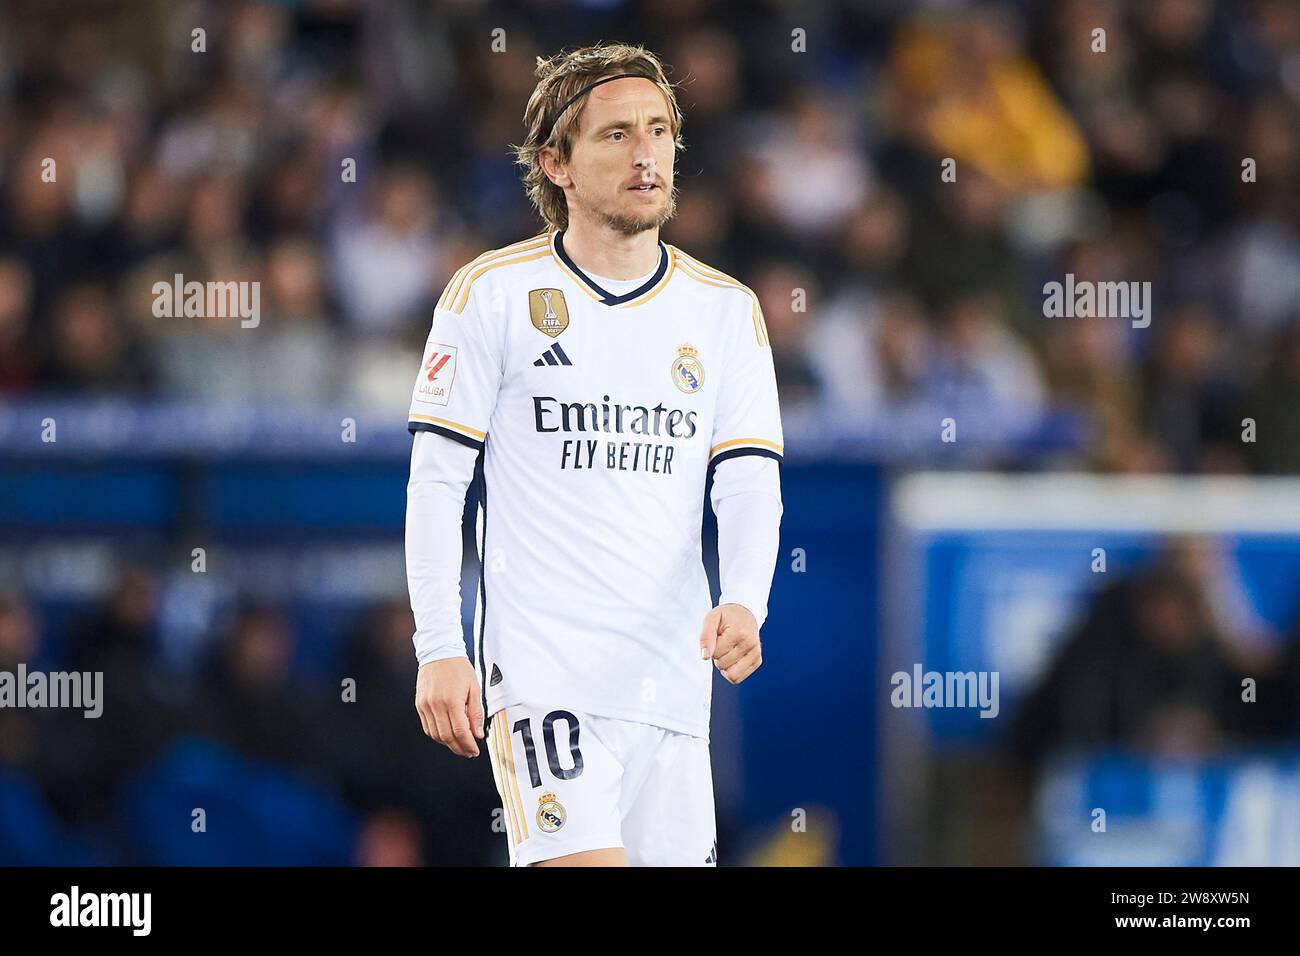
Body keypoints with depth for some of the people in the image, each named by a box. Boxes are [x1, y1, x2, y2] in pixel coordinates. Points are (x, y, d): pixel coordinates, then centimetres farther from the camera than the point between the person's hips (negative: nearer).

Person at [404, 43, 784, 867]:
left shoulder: (727, 311, 10)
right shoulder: (491, 295, 0)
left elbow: (750, 484, 5)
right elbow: (436, 481, 0)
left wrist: (742, 606, -15)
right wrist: (439, 650, -8)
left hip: (673, 676, 4)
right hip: (538, 669, -4)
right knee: (584, 863, -21)